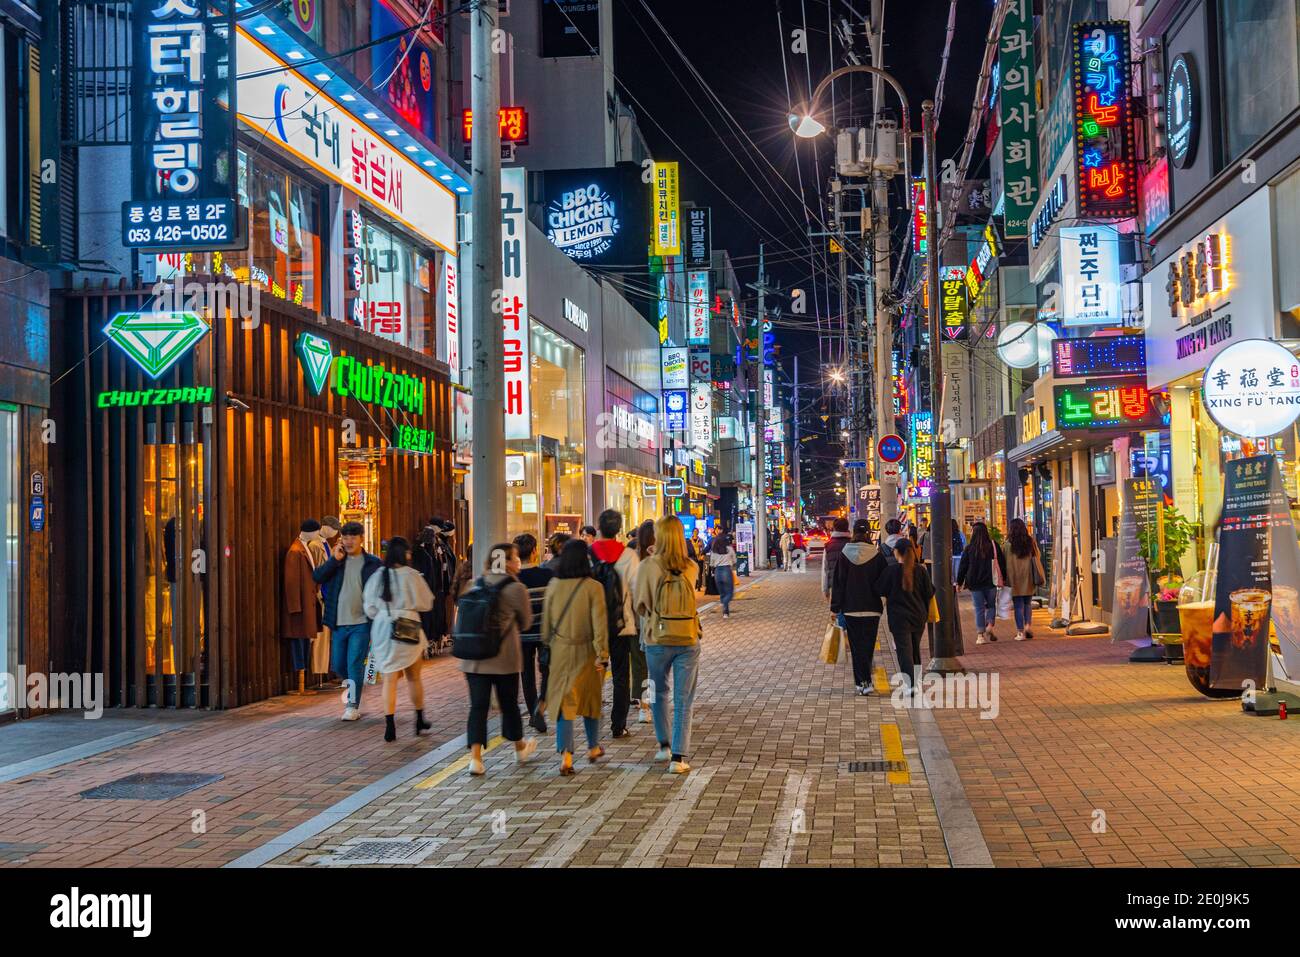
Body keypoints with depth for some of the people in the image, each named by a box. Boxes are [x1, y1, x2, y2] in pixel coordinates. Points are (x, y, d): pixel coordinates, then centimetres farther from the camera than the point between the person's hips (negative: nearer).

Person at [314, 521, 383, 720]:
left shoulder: (373, 563, -2)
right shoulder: (336, 560, 6)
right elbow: (317, 577, -9)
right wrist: (334, 560, -17)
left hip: (361, 623, -4)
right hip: (338, 623, 4)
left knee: (355, 665, -5)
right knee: (338, 665, 11)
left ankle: (353, 705, 4)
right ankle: (353, 684, 40)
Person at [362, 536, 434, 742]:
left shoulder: (377, 576, -1)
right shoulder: (412, 576, -9)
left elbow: (370, 608, 3)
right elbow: (426, 603, -1)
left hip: (382, 630, 2)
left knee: (389, 679, 5)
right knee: (413, 677, 15)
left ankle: (390, 726, -2)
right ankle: (419, 720, 26)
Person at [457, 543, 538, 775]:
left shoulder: (477, 585, 5)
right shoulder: (516, 588, -8)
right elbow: (526, 621, 4)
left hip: (473, 657, 3)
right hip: (504, 657, -3)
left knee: (478, 705, 3)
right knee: (509, 703, 14)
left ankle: (475, 756, -7)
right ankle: (520, 748, 33)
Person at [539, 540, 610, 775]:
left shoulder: (553, 585, -4)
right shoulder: (593, 587, -13)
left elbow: (546, 619, 5)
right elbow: (599, 622, -14)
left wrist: (548, 642, 19)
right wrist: (602, 654, -9)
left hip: (560, 650, 1)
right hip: (586, 650, -1)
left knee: (564, 700, 3)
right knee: (591, 698, 17)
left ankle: (565, 754, -10)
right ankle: (593, 747, 33)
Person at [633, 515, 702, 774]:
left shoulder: (648, 566, -10)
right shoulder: (690, 568, -4)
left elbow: (640, 605, -2)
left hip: (657, 639, -1)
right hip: (688, 639, 1)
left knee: (660, 693, 21)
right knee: (683, 701, 6)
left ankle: (664, 745, 27)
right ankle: (679, 757, 3)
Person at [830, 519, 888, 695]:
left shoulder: (844, 555, -5)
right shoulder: (877, 556, -6)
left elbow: (838, 583, -2)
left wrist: (835, 607, 4)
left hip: (850, 608, 0)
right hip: (872, 608, 0)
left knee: (856, 647, 7)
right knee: (868, 646, 7)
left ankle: (861, 681, 1)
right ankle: (866, 681, -2)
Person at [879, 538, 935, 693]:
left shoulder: (891, 571, -10)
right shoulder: (921, 570, -2)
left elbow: (882, 591, -4)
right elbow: (929, 593, 1)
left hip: (899, 616, -4)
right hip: (919, 616, 4)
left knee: (904, 650, -4)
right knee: (915, 649, 17)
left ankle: (910, 686, -15)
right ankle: (916, 684, 23)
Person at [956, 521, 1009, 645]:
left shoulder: (968, 548, -4)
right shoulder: (993, 546, -2)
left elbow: (963, 566, 0)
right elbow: (1002, 562, 3)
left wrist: (959, 583, 9)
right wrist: (1004, 578, 13)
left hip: (974, 584, -1)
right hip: (990, 582, 1)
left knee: (979, 608, 4)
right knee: (991, 605, 17)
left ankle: (980, 634, 1)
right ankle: (989, 626, -4)